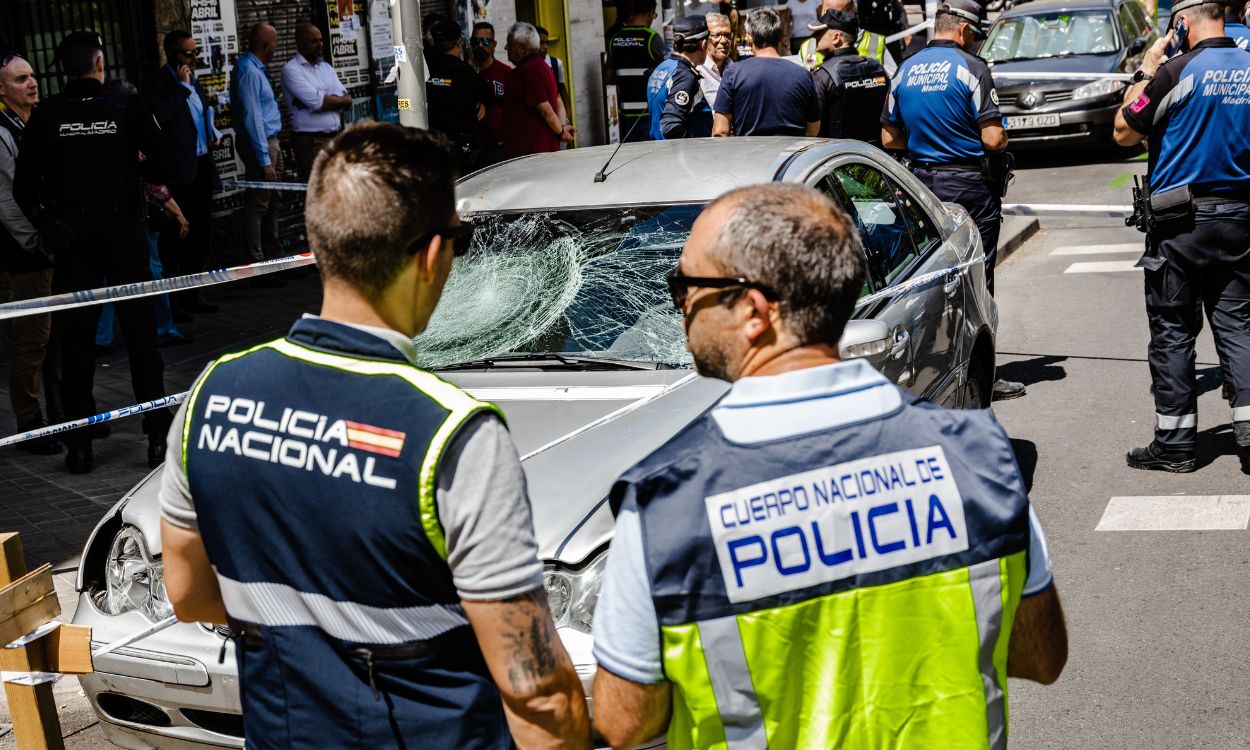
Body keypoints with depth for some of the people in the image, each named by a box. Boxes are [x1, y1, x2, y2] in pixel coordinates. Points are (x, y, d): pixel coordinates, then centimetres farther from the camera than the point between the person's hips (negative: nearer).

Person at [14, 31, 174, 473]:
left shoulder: (46, 117, -3)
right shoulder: (128, 108, -5)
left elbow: (24, 187, -4)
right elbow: (162, 166, -7)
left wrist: (46, 224, 10)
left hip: (70, 234, 1)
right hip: (123, 227, -1)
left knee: (75, 336, 8)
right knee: (139, 330, 8)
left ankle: (79, 444, 12)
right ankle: (157, 434, 10)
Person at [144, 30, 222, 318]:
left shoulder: (194, 83, 17)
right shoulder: (157, 83, -7)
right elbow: (160, 116, -22)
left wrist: (214, 135, 12)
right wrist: (182, 86, -15)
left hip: (202, 167, 8)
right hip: (177, 171, -8)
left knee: (199, 234, 12)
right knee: (174, 236, -6)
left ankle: (190, 295, 21)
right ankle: (171, 301, -1)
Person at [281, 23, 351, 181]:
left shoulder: (326, 67, 17)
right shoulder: (291, 70, -4)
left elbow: (347, 102, 4)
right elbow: (317, 102, -15)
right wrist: (339, 99, 1)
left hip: (336, 138, 6)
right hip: (310, 142, -6)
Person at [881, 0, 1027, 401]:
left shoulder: (906, 70, 7)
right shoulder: (971, 68, -12)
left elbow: (890, 138, 11)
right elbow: (993, 139, -15)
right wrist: (1003, 141, 6)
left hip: (921, 182, 6)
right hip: (968, 184, -5)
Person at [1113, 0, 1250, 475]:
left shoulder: (1177, 73, -14)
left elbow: (1124, 133, -6)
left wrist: (1146, 71, 1)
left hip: (1182, 224, -5)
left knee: (1172, 332, 4)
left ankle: (1174, 443, 8)